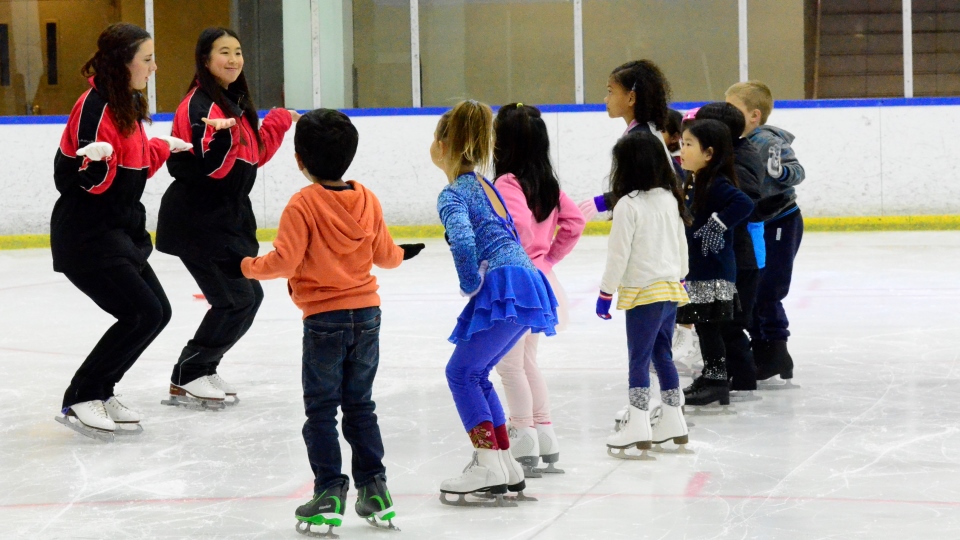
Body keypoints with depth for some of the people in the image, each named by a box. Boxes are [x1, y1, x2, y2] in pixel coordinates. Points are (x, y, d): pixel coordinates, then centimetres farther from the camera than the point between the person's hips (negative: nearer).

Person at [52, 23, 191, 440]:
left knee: (157, 312, 9)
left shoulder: (127, 104, 11)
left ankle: (100, 393, 16)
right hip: (87, 236, -10)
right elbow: (92, 180, -23)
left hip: (122, 231, 10)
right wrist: (95, 159, -43)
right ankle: (80, 401, -6)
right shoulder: (95, 106, -18)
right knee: (143, 313, -14)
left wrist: (163, 148, 36)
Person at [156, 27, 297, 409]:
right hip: (198, 221, -10)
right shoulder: (200, 105, -17)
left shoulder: (236, 103, 12)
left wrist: (277, 123, 21)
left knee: (249, 297, 12)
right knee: (236, 301, -9)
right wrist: (216, 134, -41)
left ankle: (203, 370, 22)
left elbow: (254, 155, 22)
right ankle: (185, 380, 1)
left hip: (229, 217, 10)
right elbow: (210, 166, -25)